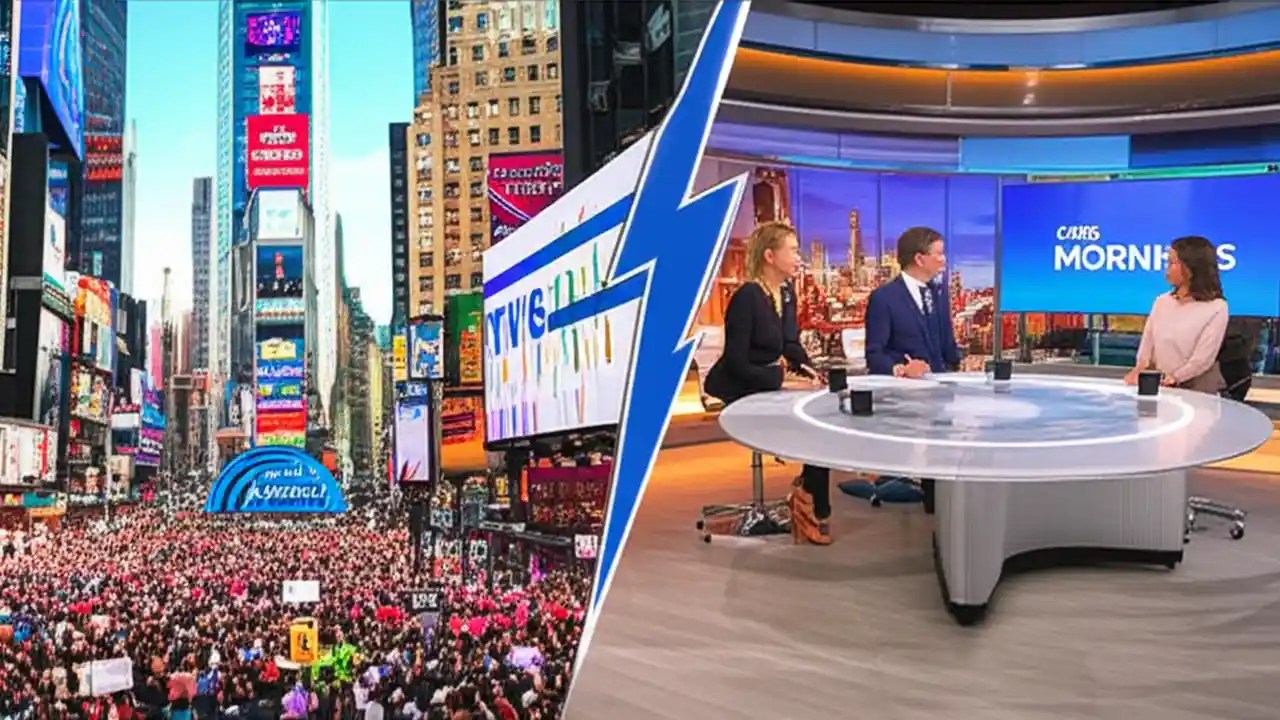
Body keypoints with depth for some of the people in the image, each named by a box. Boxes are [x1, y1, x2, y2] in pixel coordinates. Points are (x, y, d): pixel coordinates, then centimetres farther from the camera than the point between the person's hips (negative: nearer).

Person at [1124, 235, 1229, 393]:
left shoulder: (1216, 308, -5)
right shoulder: (1161, 301, 11)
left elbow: (1202, 359, -11)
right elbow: (1147, 344, 9)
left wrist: (1172, 379, -18)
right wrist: (1140, 368, -9)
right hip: (1159, 386, 4)